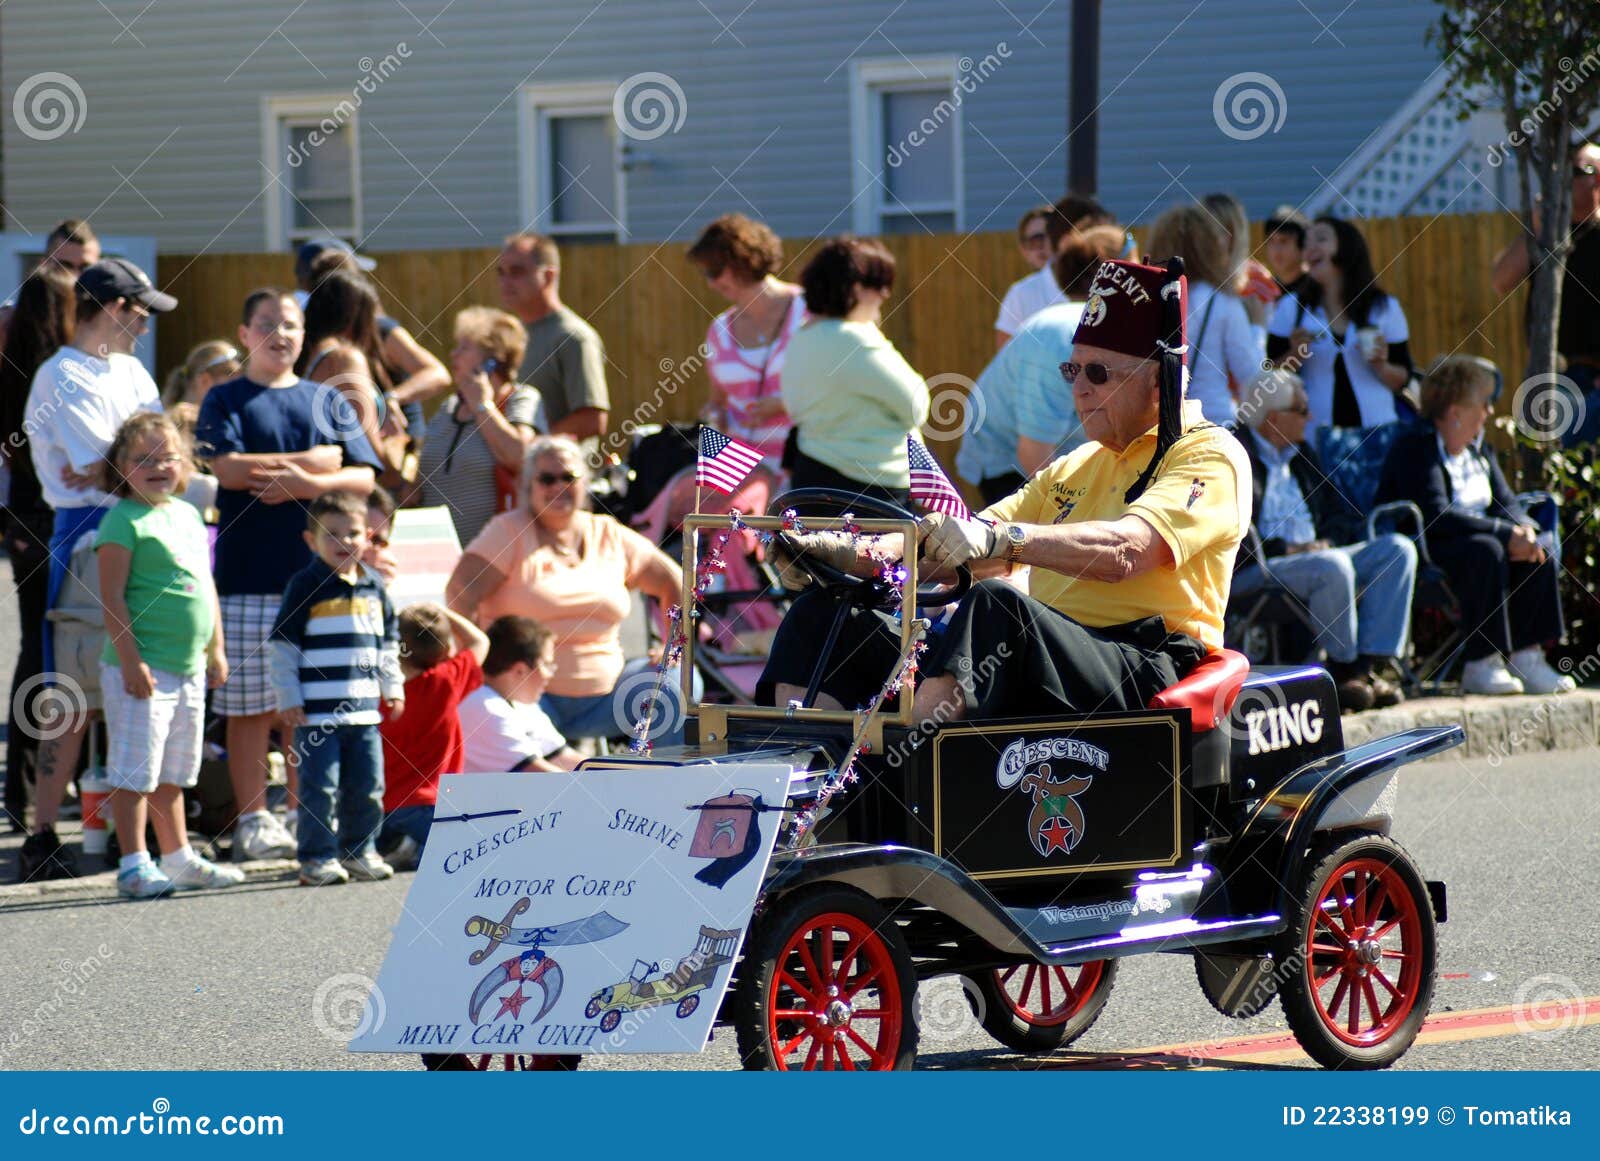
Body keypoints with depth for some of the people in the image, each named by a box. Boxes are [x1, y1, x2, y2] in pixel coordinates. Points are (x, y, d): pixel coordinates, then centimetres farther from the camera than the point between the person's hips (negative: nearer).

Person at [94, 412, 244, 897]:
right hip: (143, 668, -8)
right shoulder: (124, 521, -10)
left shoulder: (188, 515, 13)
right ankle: (134, 866, -2)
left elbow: (206, 585, 21)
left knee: (173, 773, 17)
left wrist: (216, 649, 20)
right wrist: (131, 660, -19)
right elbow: (111, 596, -14)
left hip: (189, 667, 8)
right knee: (135, 771, -4)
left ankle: (178, 860, 25)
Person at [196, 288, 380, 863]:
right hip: (248, 573, -3)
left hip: (316, 572, 3)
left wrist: (312, 485, -11)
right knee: (250, 707, -2)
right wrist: (312, 460, -7)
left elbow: (364, 477, 7)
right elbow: (229, 468, -11)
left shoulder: (324, 401, 15)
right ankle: (253, 821, 4)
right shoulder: (226, 400, 5)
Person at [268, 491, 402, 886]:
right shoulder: (306, 586, -5)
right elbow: (281, 645, -5)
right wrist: (288, 697, -9)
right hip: (316, 712, -5)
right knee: (320, 789, -4)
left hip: (364, 709, 5)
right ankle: (317, 857, 2)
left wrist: (393, 689, 15)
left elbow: (388, 644, 22)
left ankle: (360, 850, 23)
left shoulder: (374, 587, 11)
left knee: (367, 787, 10)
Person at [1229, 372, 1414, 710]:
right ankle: (1344, 667, -15)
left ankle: (1372, 663, -19)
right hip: (1251, 574, -9)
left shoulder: (1299, 454, 22)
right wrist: (1283, 549, -20)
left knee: (1398, 550, -7)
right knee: (1333, 567, -36)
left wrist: (1327, 540, 2)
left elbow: (1342, 515, 25)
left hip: (1311, 554, 9)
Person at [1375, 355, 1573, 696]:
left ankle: (1526, 658, -16)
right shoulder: (1417, 448, -14)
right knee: (1486, 551, -35)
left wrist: (1525, 530, -13)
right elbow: (1436, 516, -26)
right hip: (1424, 551, -9)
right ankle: (1480, 667, -31)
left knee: (1538, 552, -13)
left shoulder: (1479, 448, 15)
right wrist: (1507, 533, -28)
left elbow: (1505, 502, 12)